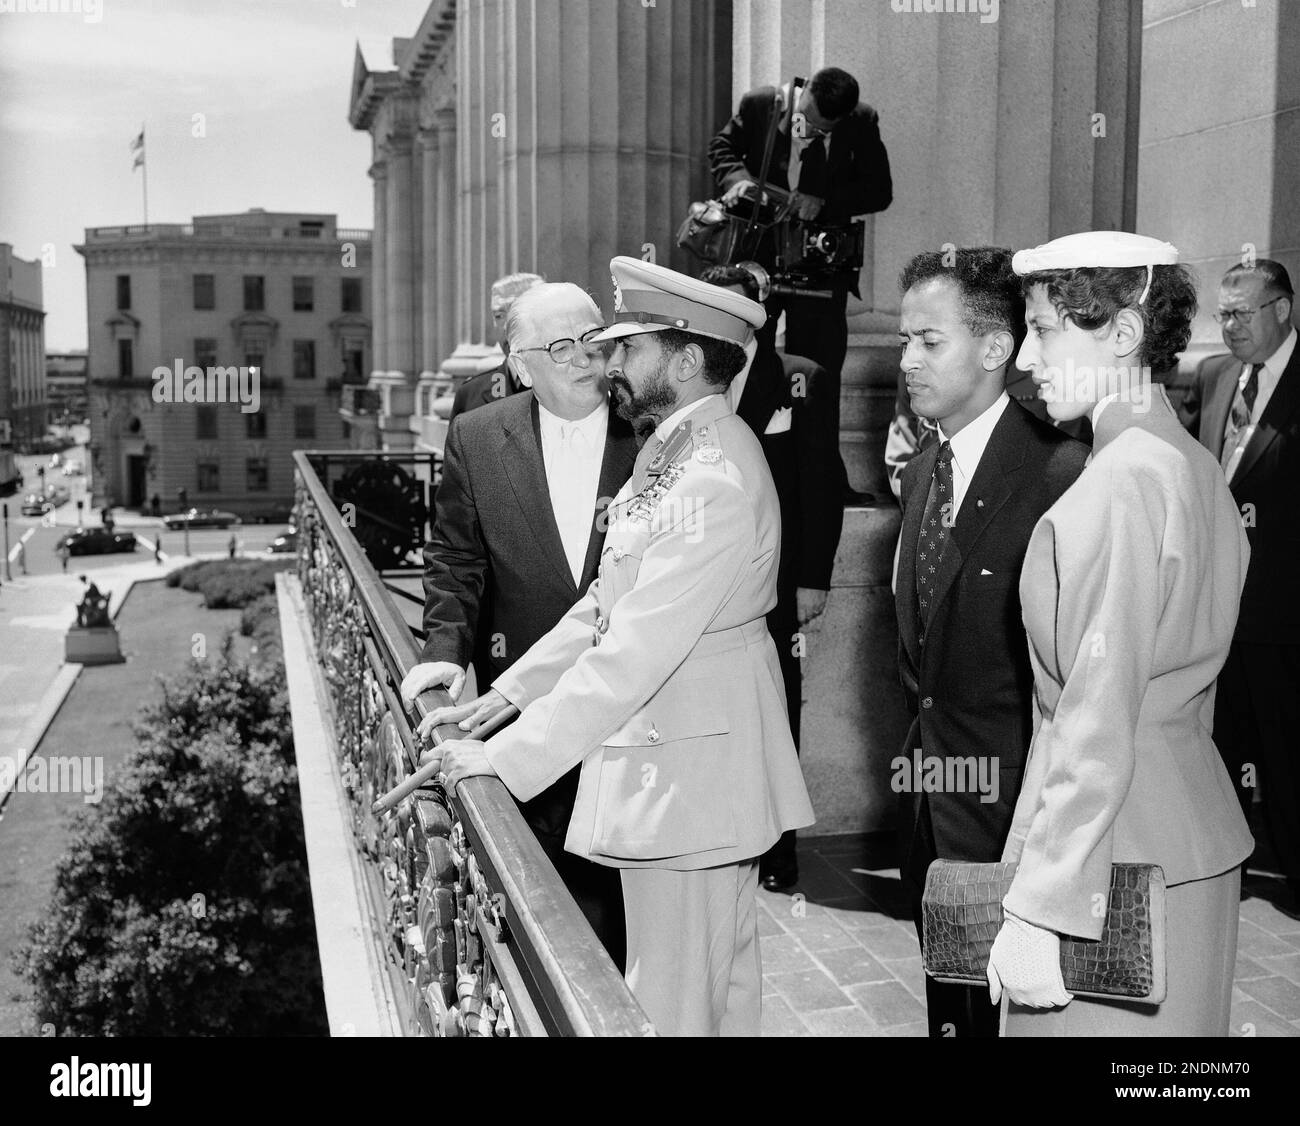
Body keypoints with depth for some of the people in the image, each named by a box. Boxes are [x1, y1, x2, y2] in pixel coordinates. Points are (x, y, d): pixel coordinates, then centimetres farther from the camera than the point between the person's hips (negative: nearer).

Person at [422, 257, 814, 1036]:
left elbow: (636, 651, -27)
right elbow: (610, 601, 14)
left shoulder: (713, 478, -22)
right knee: (727, 982, 22)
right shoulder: (675, 446, 10)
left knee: (670, 1007, 3)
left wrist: (510, 756, -25)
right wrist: (512, 689, 7)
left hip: (682, 780, -10)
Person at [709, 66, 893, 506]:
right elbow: (723, 147, 8)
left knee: (820, 370, 3)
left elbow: (879, 190, -4)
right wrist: (736, 177, -14)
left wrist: (824, 201, -19)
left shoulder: (862, 123, -6)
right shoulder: (760, 105, -7)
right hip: (756, 251, 0)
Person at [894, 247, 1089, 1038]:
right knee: (951, 1002, 20)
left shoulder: (1057, 474, -19)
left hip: (1010, 803, -7)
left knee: (1008, 1006, 8)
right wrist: (921, 735, 13)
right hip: (932, 790, 8)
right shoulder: (923, 471, 8)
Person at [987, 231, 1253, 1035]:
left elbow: (1097, 731, -22)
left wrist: (1034, 909, -19)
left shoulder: (1121, 485, -19)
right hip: (1198, 823, 9)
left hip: (1116, 848, -9)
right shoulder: (1197, 466, 8)